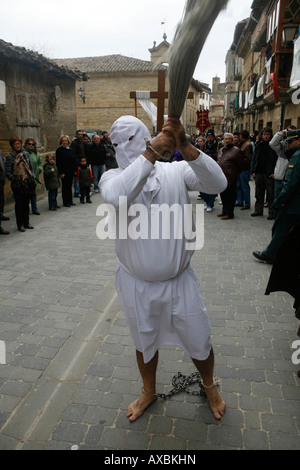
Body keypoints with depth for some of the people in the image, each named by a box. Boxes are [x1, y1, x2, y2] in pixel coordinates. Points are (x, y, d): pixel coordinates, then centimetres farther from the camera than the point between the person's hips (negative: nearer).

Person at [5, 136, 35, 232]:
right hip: (17, 185, -4)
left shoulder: (25, 154, 9)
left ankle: (26, 223, 22)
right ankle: (20, 225, 12)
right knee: (19, 204, 2)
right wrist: (14, 179, -18)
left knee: (26, 203, 11)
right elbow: (7, 172, -6)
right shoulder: (9, 157, -4)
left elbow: (31, 167, 16)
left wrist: (32, 177, 2)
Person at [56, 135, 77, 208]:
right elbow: (58, 162, -11)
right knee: (65, 187, 1)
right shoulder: (59, 150, -6)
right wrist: (61, 172, -16)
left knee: (69, 186, 12)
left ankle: (70, 201, 21)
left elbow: (74, 160, 16)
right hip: (64, 172, -6)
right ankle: (65, 202, 8)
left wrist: (74, 170, 9)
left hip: (71, 172, 6)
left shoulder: (70, 149, 12)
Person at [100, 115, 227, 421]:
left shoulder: (177, 172, -10)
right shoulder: (114, 177, -10)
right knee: (145, 343, 24)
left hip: (180, 280, 0)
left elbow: (217, 183, -27)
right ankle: (149, 391, 54)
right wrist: (152, 153, -40)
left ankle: (209, 386, 50)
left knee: (199, 343, 17)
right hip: (137, 284, 1)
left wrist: (185, 147, -39)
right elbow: (116, 196, -36)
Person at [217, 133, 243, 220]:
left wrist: (233, 173, 0)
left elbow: (240, 165, -5)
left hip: (230, 178, -7)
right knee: (223, 195, 15)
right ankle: (224, 211, 28)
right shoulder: (221, 150, 16)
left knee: (230, 196, -2)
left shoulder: (236, 150, -7)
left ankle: (229, 213, 4)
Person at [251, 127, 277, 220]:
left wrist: (274, 172, -14)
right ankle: (258, 210, 23)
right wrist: (253, 171, 5)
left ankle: (271, 212, 7)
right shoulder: (259, 145, 11)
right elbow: (254, 158, 13)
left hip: (269, 173, -4)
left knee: (270, 194, 1)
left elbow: (277, 159, -6)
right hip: (259, 172, 5)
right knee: (259, 192, 12)